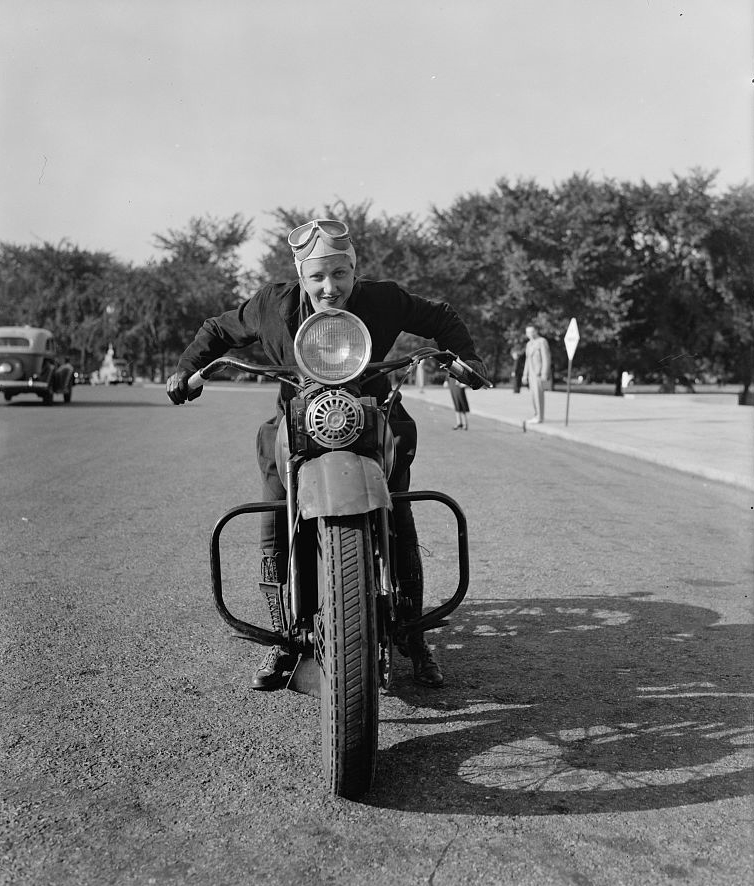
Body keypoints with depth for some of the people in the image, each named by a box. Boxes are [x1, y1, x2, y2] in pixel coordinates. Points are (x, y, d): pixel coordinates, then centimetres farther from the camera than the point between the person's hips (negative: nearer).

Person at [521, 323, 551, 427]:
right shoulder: (529, 344, 16)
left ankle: (539, 417, -9)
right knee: (534, 394, 7)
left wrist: (544, 374, -22)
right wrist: (525, 375, 15)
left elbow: (546, 358, -16)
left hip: (540, 371, -9)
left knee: (538, 394, -11)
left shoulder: (542, 341, -11)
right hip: (532, 372, 9)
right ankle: (538, 416, 11)